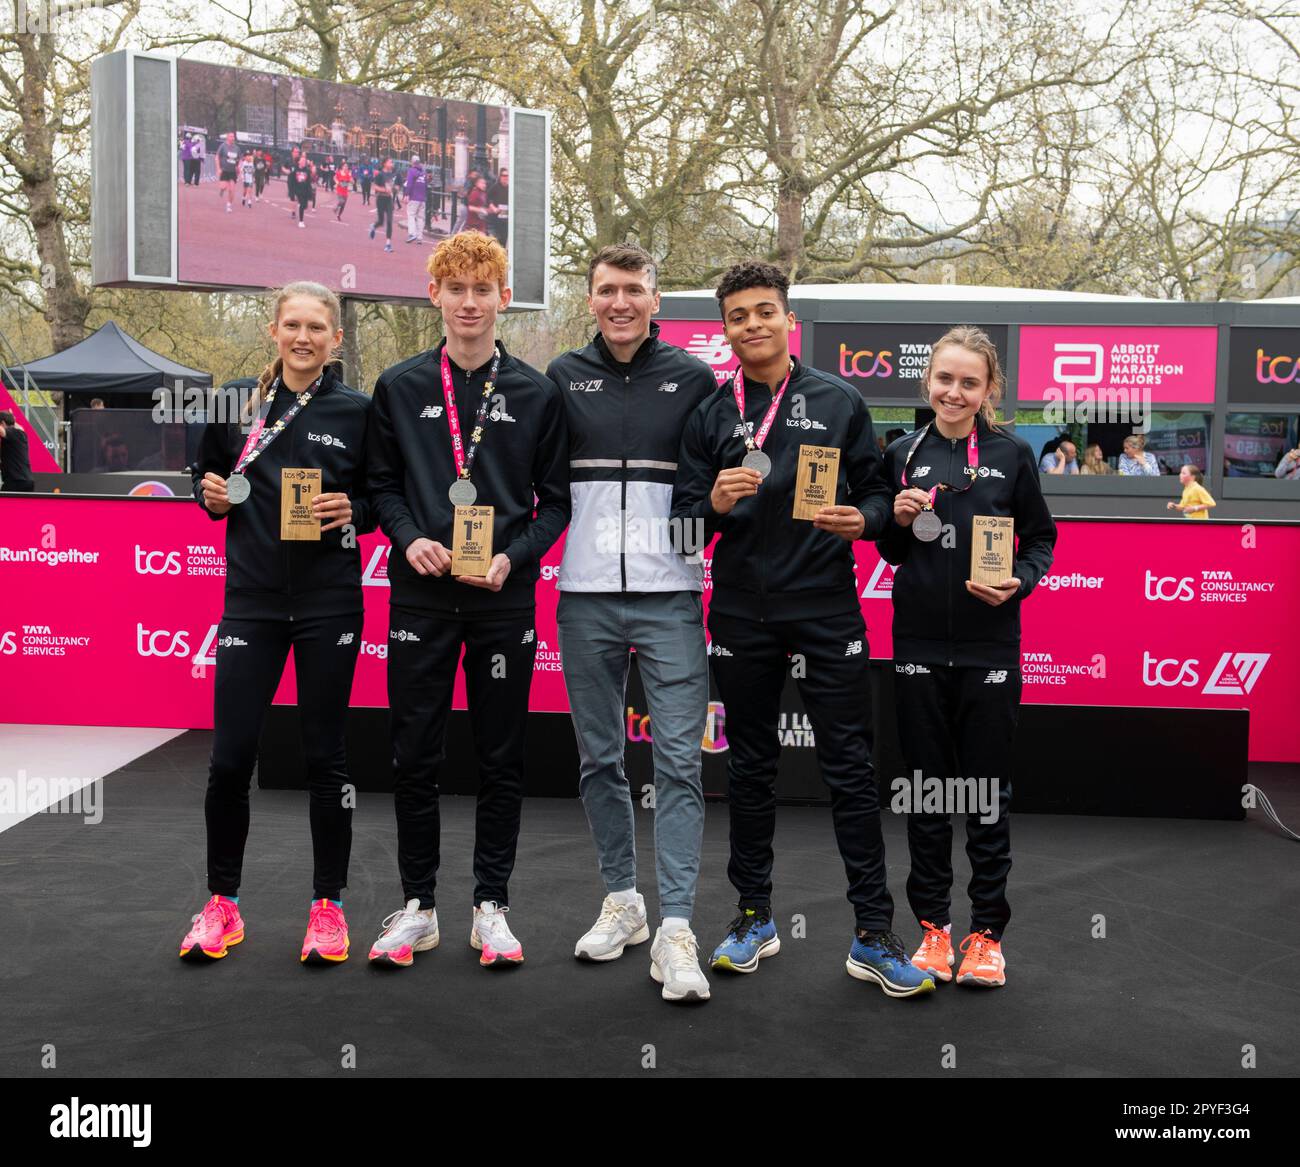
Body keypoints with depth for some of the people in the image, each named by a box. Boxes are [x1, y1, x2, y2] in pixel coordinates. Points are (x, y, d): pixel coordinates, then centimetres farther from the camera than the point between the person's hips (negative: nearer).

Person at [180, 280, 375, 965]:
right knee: (230, 757, 0)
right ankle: (222, 904, 19)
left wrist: (352, 513, -11)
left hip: (329, 601, -1)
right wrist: (212, 496, -3)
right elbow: (206, 476, 18)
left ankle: (328, 906, 18)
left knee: (325, 755, 5)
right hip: (252, 597, 2)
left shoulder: (357, 411, 1)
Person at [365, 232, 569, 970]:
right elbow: (383, 485, 9)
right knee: (416, 756, 5)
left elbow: (555, 500, 5)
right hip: (420, 597, 1)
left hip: (505, 598, 0)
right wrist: (410, 539, -10)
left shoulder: (538, 394, 4)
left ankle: (492, 906, 19)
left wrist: (513, 557, -11)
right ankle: (418, 906, 19)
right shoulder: (400, 387, 7)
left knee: (503, 758, 6)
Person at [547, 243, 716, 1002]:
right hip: (586, 597, 2)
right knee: (599, 756, 10)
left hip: (671, 597, -2)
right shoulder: (563, 378, 8)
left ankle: (676, 929, -5)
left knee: (679, 760, -6)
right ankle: (623, 901, 26)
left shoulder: (694, 379, 4)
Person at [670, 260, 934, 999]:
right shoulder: (710, 415, 6)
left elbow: (878, 490, 8)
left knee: (851, 768, -1)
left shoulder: (839, 402, 4)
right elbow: (686, 524, 4)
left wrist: (863, 519, -14)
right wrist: (715, 502, -17)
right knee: (751, 767, 11)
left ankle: (874, 935, 6)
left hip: (828, 609, -1)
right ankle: (756, 917, 25)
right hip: (743, 614, 2)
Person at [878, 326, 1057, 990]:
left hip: (990, 646, -1)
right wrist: (899, 523, -8)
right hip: (919, 644, 2)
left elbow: (1041, 538, 6)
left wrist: (1019, 581, -12)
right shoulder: (903, 455, 5)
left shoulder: (1012, 455, 0)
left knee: (988, 787, 5)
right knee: (925, 785, 8)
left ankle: (987, 932, 16)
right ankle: (934, 925, 21)